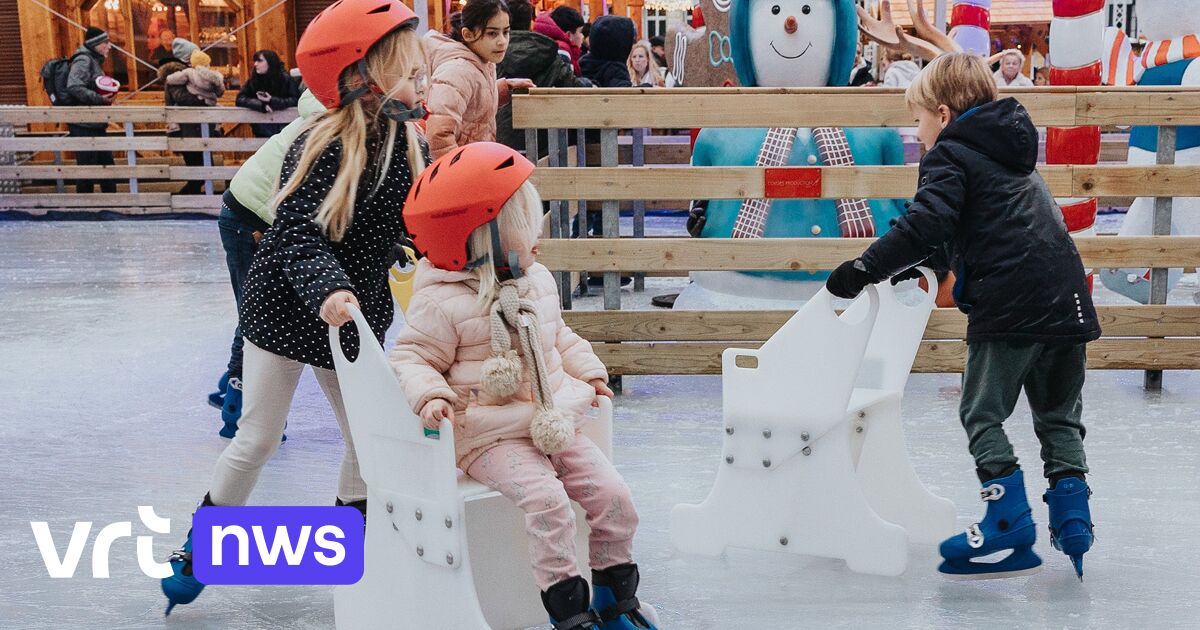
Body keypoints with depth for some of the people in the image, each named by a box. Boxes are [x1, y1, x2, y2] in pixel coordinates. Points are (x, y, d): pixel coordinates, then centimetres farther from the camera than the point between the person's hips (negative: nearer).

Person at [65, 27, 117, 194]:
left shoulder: (95, 61, 18)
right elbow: (73, 87, -27)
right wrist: (99, 98, -25)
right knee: (88, 169, -5)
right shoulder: (83, 61, -12)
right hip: (84, 126, -10)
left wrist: (106, 97, 7)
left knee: (107, 165, 14)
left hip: (97, 125, 10)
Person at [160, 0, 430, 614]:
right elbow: (294, 234, -25)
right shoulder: (324, 144, -22)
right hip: (287, 308, -5)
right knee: (257, 438, 4)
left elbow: (415, 223, 4)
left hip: (355, 318, 5)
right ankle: (196, 548, 25)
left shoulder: (409, 138, -3)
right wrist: (326, 289, -39)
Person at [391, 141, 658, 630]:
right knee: (547, 500, -27)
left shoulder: (538, 282, 12)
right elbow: (412, 357, -8)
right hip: (493, 438, -6)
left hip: (557, 426, 7)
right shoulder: (443, 304, -10)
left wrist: (588, 372, 17)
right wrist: (428, 395, -26)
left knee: (613, 493, -5)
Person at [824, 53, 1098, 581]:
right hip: (1067, 300, 8)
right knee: (1059, 417, 17)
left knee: (982, 414, 4)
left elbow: (924, 226, -16)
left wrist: (865, 269, -12)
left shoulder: (950, 156, -2)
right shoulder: (1009, 152, 26)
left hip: (1009, 305, -8)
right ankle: (1072, 525, 13)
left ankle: (1011, 528, 2)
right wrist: (926, 262, 26)